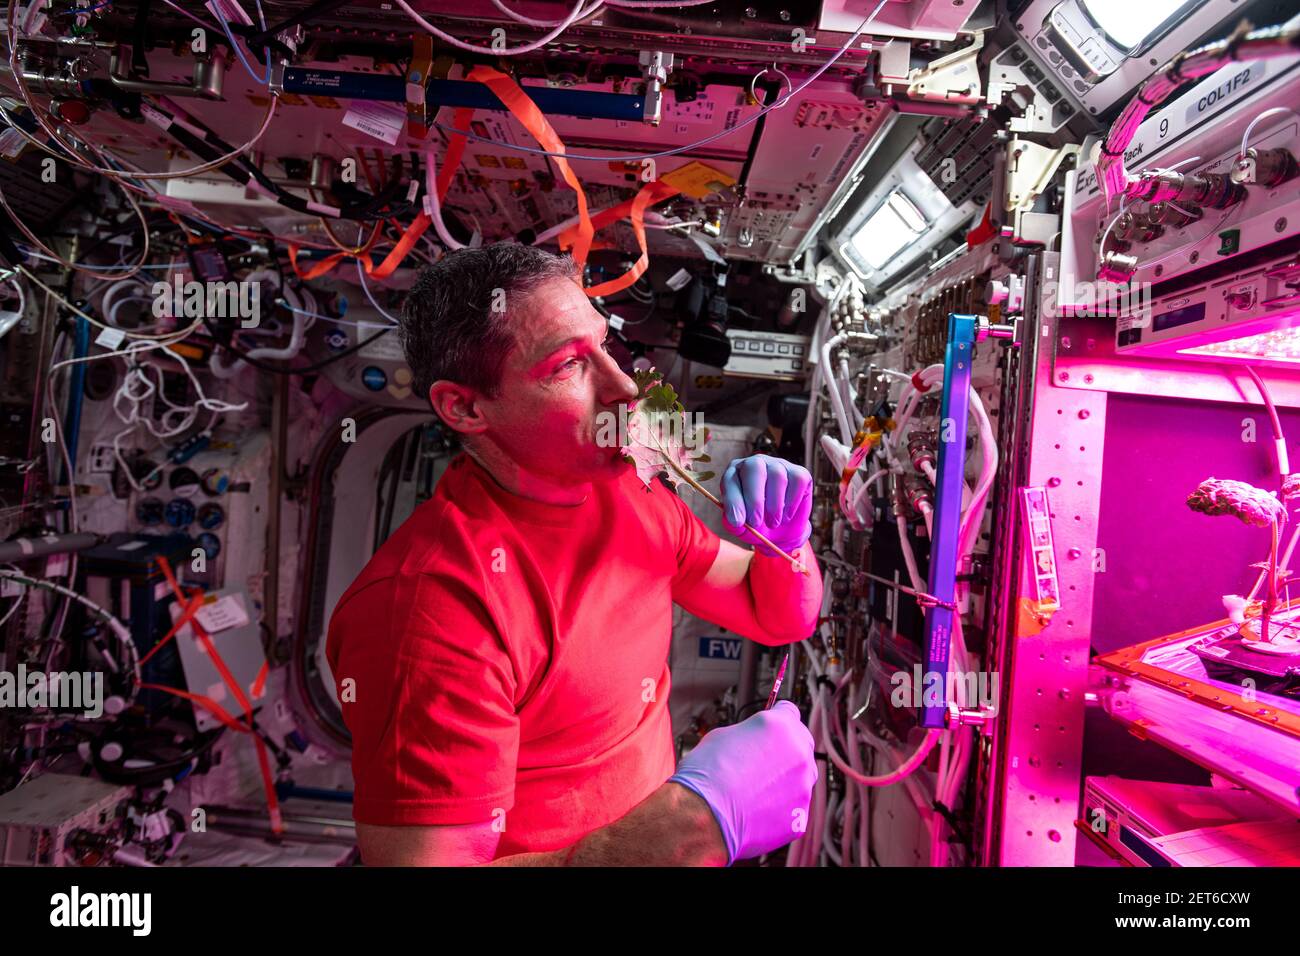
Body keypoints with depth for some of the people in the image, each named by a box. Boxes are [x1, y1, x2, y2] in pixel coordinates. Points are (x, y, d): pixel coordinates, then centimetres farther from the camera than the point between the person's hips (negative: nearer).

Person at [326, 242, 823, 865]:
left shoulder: (634, 494, -9)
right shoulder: (431, 607, -31)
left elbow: (781, 619, 2)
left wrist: (787, 539, -18)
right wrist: (701, 819, -37)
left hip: (656, 813, 6)